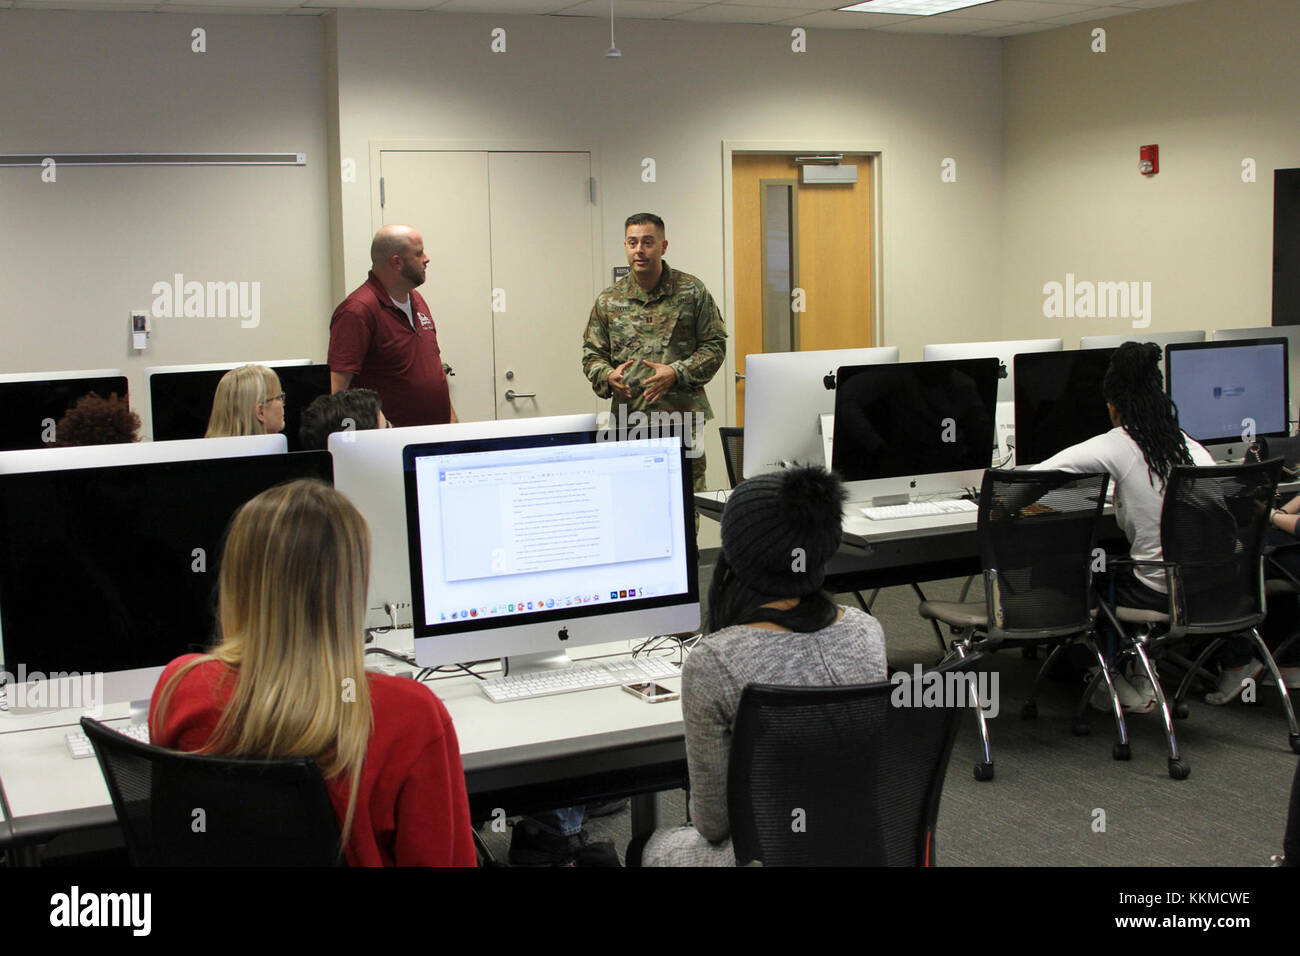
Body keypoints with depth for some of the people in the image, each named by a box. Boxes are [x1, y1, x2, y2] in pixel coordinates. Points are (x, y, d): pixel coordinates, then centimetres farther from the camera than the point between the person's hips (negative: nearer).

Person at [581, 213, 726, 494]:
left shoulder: (692, 291, 4)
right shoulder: (608, 301, 10)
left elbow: (715, 345, 3)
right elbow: (592, 354, 13)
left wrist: (676, 373, -11)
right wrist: (608, 376, -9)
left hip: (682, 418, -1)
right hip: (628, 420, 2)